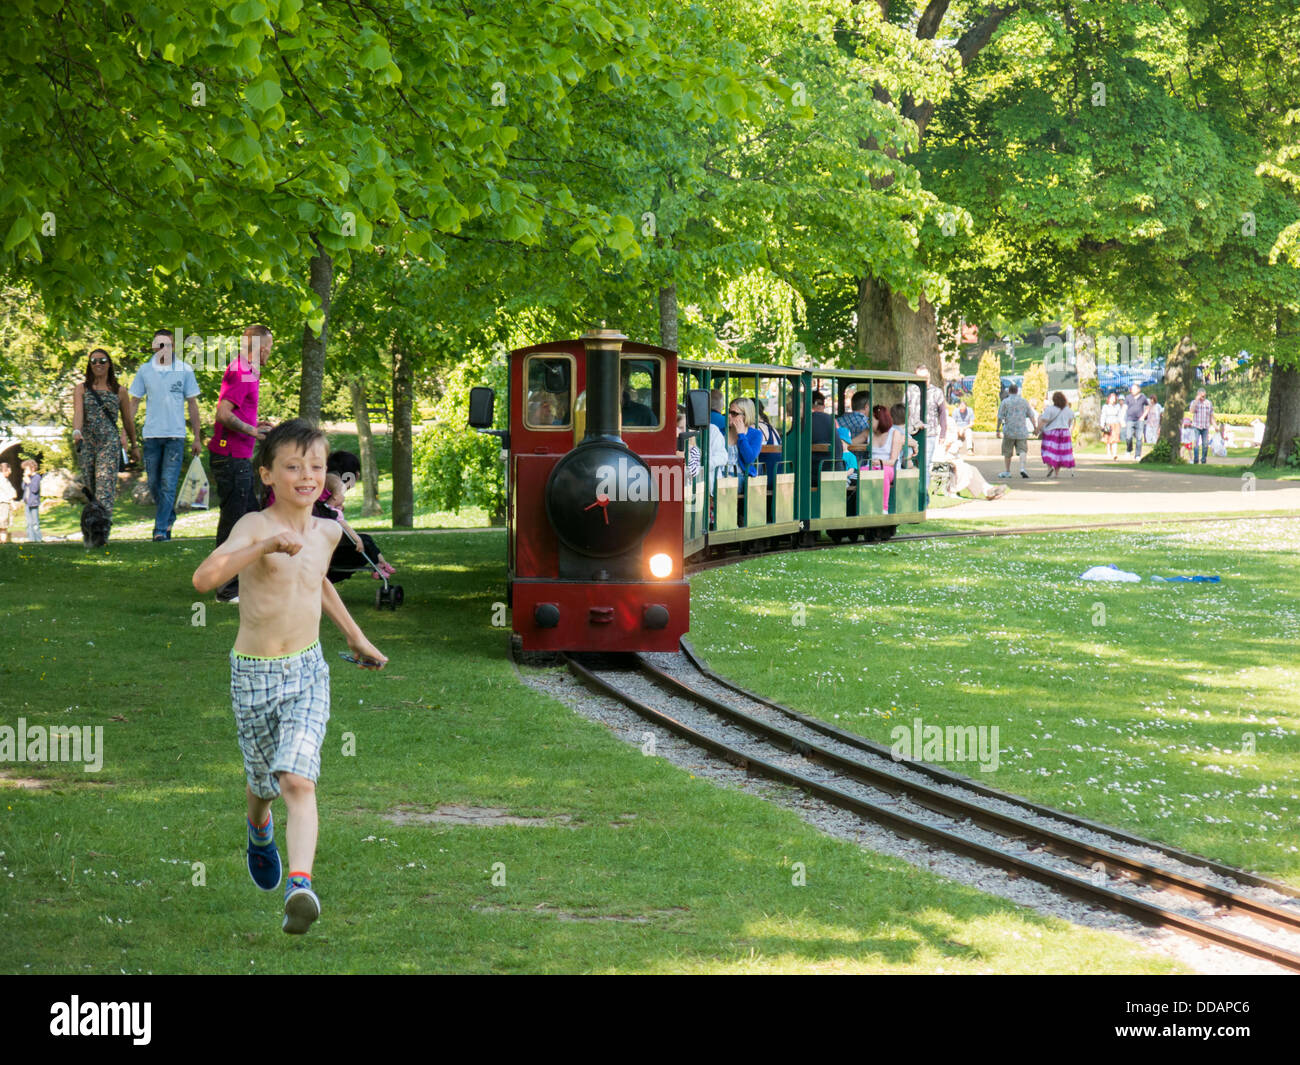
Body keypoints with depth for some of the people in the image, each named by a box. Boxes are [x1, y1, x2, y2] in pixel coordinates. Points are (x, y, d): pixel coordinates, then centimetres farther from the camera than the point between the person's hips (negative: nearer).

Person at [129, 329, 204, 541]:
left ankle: (161, 529, -8)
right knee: (154, 484, 8)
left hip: (175, 436, -2)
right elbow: (134, 402, 11)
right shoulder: (145, 371, 5)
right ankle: (169, 517, 30)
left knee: (168, 484, -9)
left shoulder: (185, 370, 1)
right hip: (151, 435, 2)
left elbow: (192, 404, 7)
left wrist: (197, 437, 6)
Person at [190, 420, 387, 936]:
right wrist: (265, 545, -43)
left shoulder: (328, 532, 3)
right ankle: (260, 831, 52)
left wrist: (356, 637, 32)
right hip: (254, 676, -2)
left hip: (309, 671, 2)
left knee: (298, 781, -17)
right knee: (264, 781, 18)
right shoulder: (254, 525, -15)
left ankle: (299, 886, -28)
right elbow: (203, 578, -33)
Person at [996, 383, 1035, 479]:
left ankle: (1007, 471, 15)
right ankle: (1022, 468, -19)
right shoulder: (1024, 401, 6)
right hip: (1022, 431, 2)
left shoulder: (1005, 402, -2)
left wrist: (998, 429, 1)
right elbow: (1031, 415, 6)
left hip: (1009, 431, -2)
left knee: (1007, 452, 10)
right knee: (1022, 450, 1)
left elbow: (1000, 417, -5)